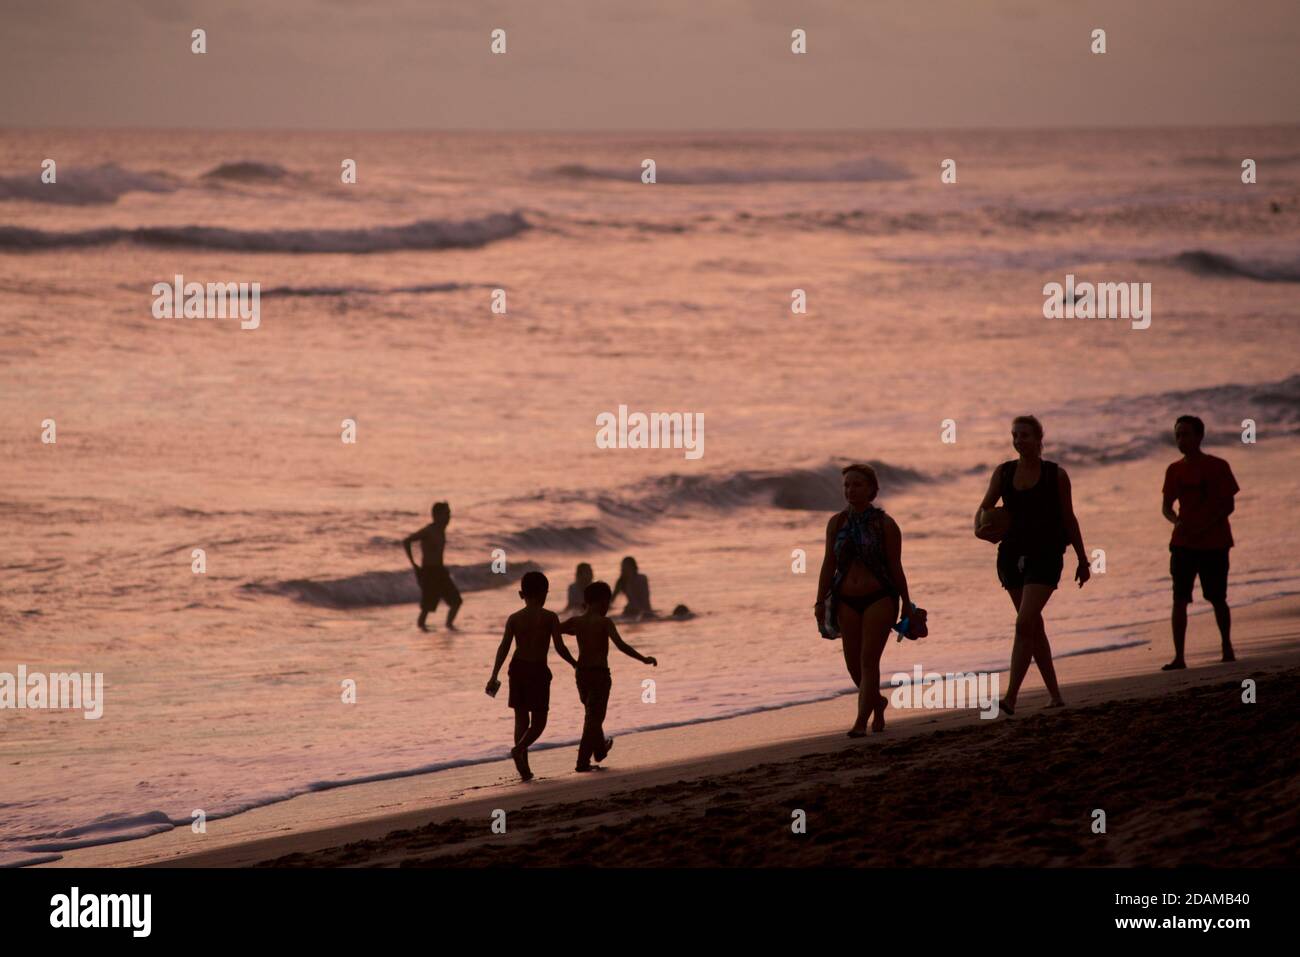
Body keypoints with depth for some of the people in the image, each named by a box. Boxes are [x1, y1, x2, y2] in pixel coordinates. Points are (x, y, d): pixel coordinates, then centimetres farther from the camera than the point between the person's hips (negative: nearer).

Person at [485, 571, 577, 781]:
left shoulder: (514, 619, 2)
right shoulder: (550, 618, -7)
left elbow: (503, 648, -2)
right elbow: (559, 647, -9)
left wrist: (494, 676, 2)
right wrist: (575, 664, 7)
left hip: (518, 669, 4)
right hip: (538, 670, -4)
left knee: (521, 718, 12)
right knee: (539, 720, 5)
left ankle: (524, 768, 11)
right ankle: (519, 749, -23)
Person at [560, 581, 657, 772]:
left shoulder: (576, 622, 2)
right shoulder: (604, 622, -13)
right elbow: (620, 645, -22)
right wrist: (644, 659, -18)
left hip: (581, 672, 6)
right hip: (600, 673, -6)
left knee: (592, 714, 24)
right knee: (594, 717, 0)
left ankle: (600, 749, 43)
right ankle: (583, 761, -7)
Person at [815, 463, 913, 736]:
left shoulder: (885, 524, -6)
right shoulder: (837, 523, 3)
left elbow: (896, 567, -2)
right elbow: (829, 565, 5)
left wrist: (906, 603, 0)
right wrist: (820, 601, 3)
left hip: (880, 598, -4)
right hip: (847, 600, 4)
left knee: (868, 660, -11)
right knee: (853, 662, 9)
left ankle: (861, 721, -11)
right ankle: (877, 702, 36)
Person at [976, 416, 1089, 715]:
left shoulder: (1056, 475, -2)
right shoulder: (1003, 472, 7)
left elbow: (1069, 519, 4)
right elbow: (985, 507, 8)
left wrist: (1083, 560, 8)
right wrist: (982, 525, -16)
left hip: (1045, 555, -5)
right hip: (1012, 554, 5)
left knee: (1025, 624, -17)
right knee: (1034, 626, 12)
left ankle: (1011, 697, -22)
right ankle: (1056, 696, 23)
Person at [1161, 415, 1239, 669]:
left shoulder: (1217, 467, -5)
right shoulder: (1174, 471, 7)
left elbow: (1229, 505, -6)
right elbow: (1167, 506, 13)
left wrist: (1203, 527, -17)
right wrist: (1176, 521, -10)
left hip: (1214, 543, -3)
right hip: (1183, 543, 3)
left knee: (1217, 599, 5)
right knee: (1179, 600, -7)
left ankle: (1227, 647, 25)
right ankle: (1178, 657, -9)